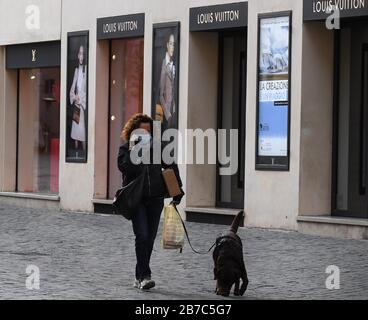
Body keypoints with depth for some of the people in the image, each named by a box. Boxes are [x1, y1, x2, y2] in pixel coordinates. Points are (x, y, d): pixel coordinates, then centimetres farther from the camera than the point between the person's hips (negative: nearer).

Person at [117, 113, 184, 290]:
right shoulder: (125, 149, 0)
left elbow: (171, 166, 16)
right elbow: (126, 169, -16)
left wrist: (177, 189, 10)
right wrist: (133, 151, -20)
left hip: (155, 198, 4)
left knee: (150, 238, 6)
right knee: (142, 236, -15)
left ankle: (139, 277, 17)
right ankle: (145, 276, -15)